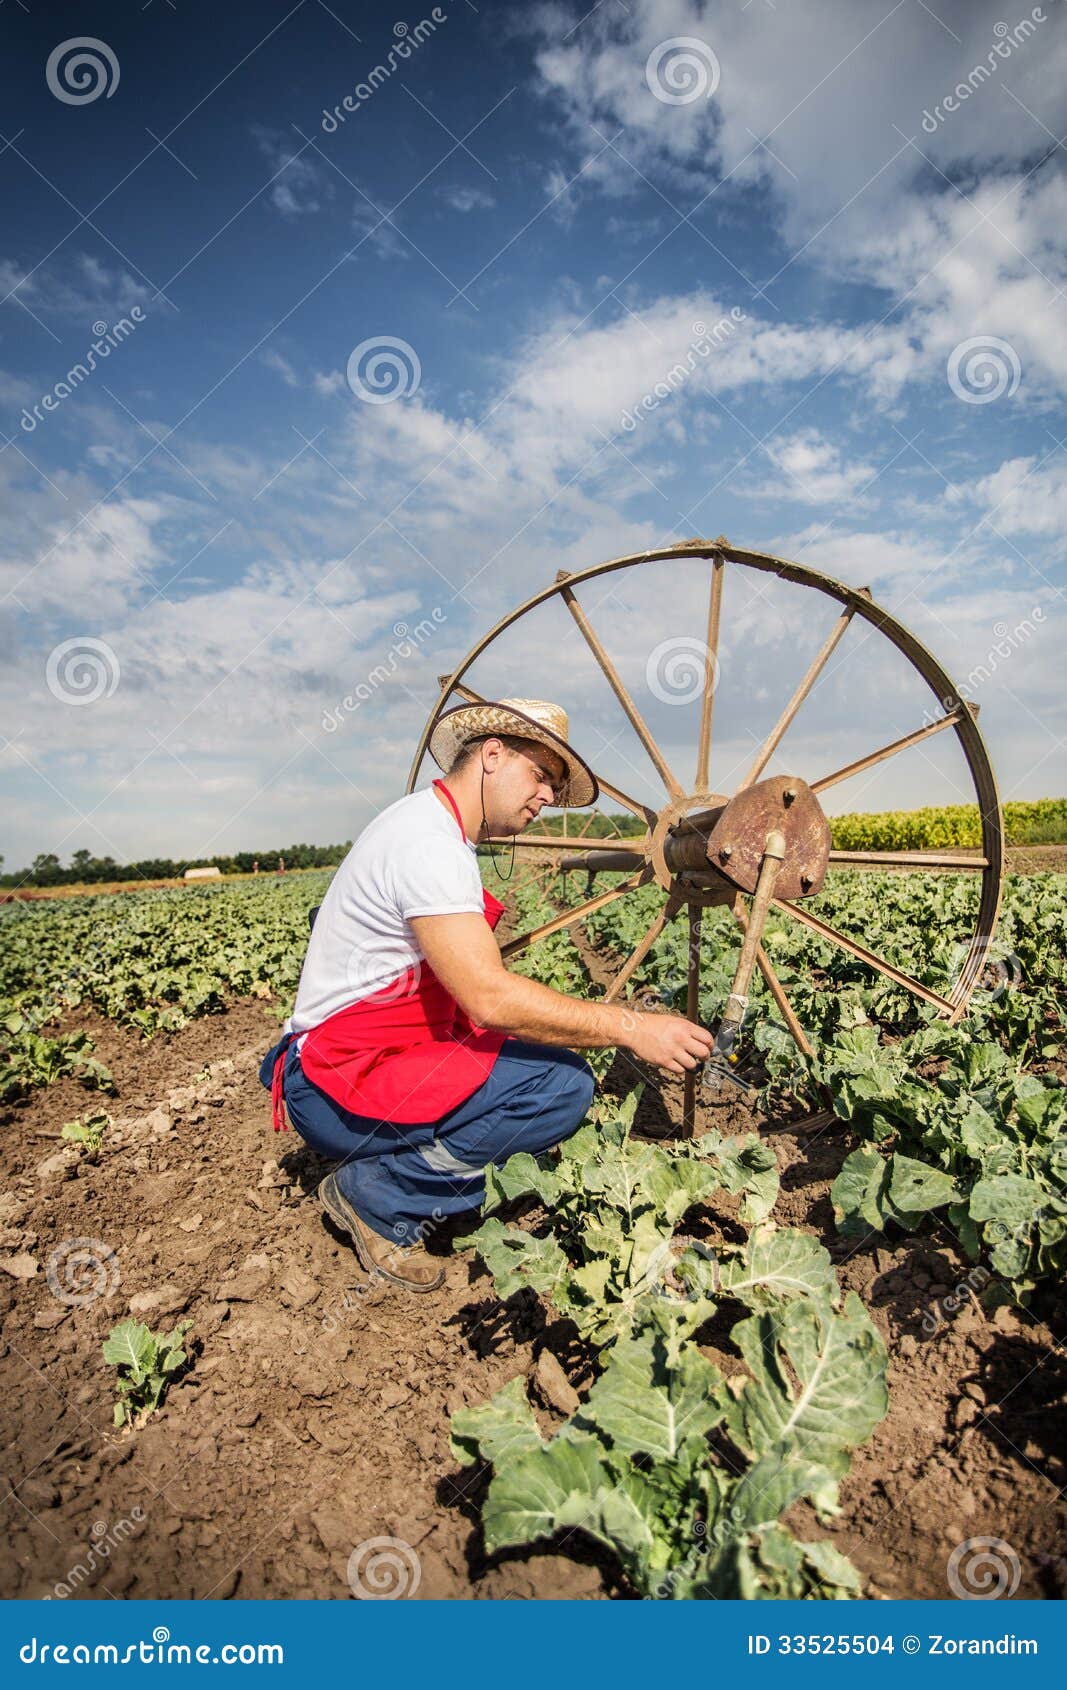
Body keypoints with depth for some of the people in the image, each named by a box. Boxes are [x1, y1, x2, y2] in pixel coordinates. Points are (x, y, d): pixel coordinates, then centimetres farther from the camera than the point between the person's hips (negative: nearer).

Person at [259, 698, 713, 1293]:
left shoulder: (443, 836, 12)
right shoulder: (427, 837, -21)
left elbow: (477, 979, 11)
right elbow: (489, 999, -28)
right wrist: (629, 1027, -21)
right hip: (337, 1087, -10)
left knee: (559, 1050, 8)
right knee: (563, 1084, -21)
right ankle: (376, 1195, -5)